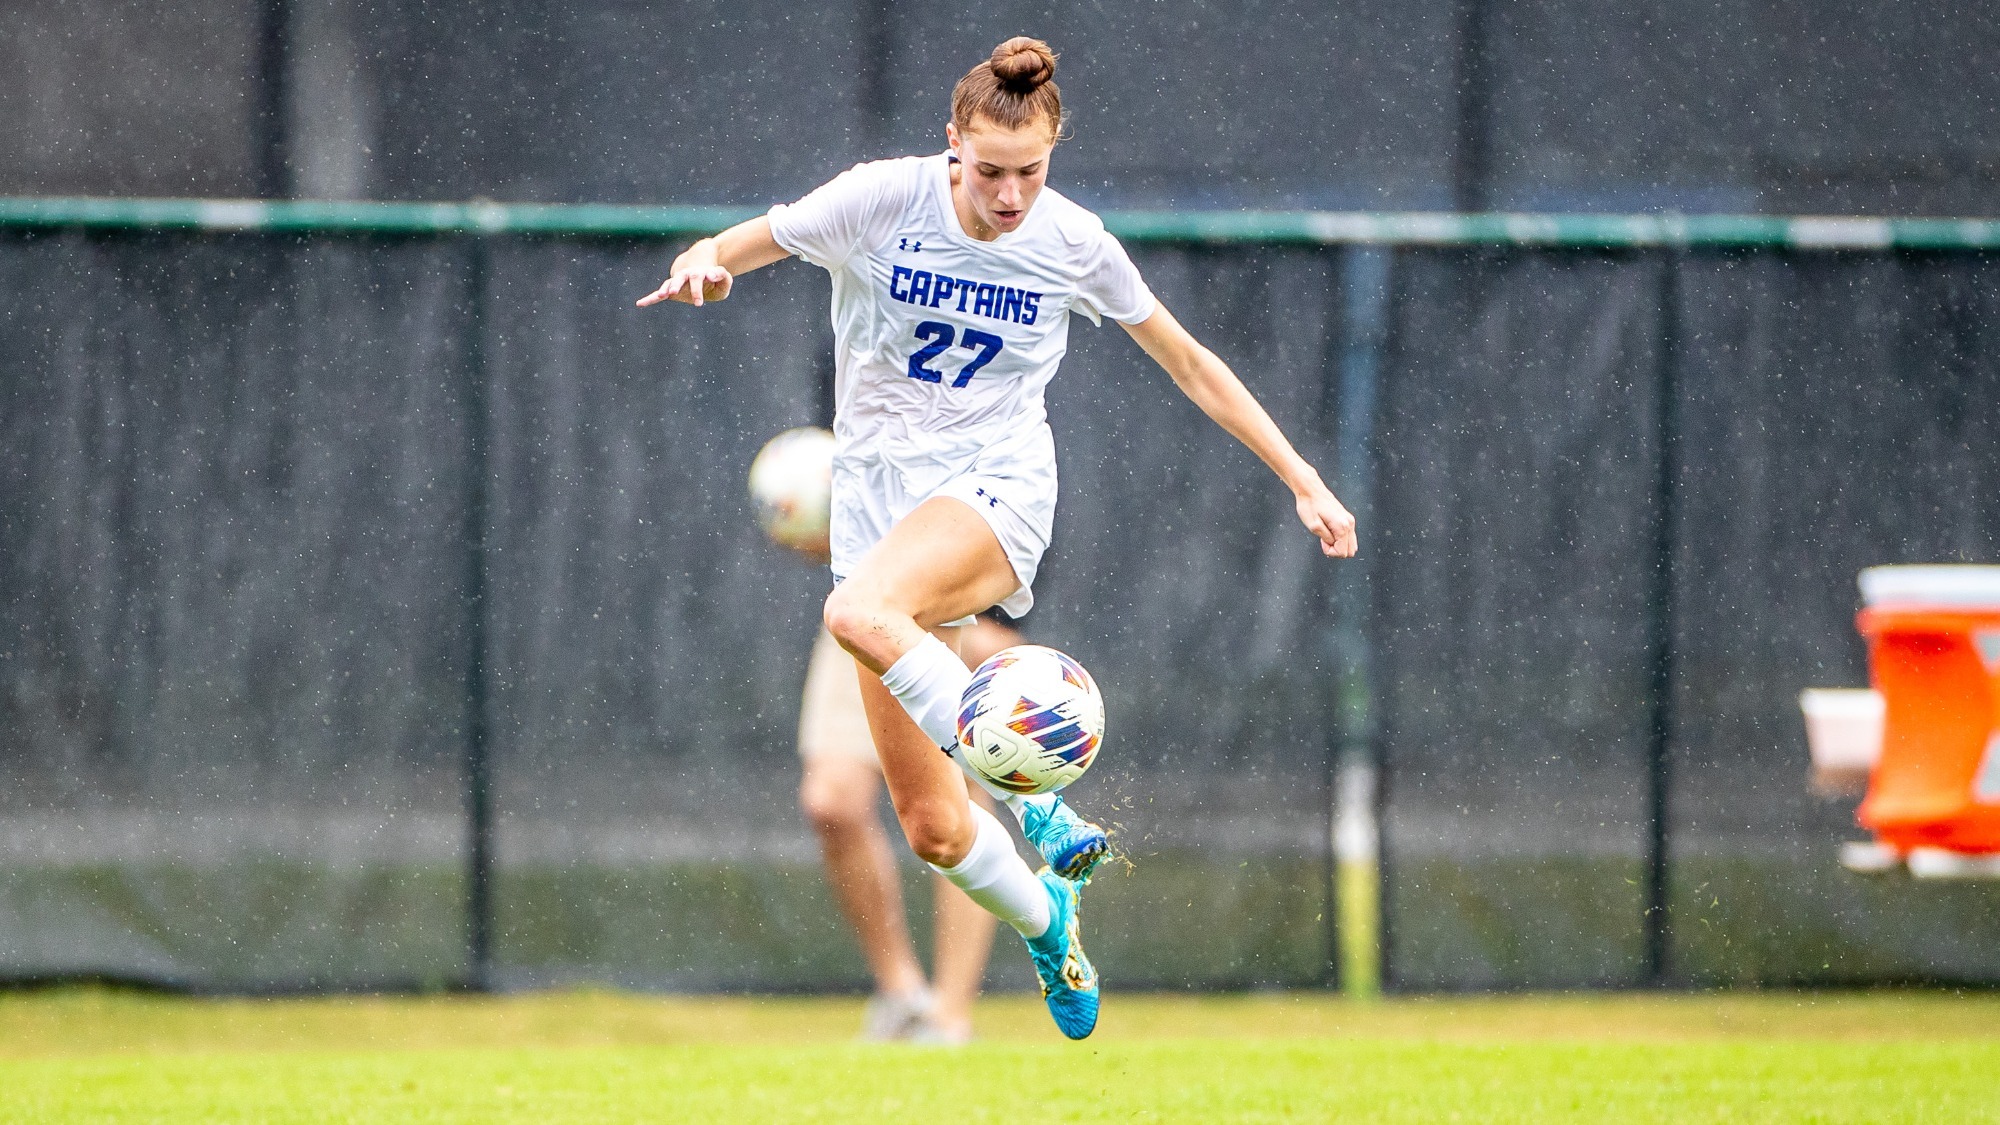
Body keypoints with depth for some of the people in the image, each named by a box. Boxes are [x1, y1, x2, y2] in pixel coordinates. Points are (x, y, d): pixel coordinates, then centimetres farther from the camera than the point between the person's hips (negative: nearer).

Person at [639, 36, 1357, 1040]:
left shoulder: (1072, 242, -4)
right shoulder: (883, 199, -7)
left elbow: (1190, 365, 9)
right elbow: (728, 251, 0)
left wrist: (1302, 482, 9)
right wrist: (700, 265, -26)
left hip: (996, 488, -2)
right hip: (879, 496, 2)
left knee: (860, 614, -39)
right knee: (933, 830, -1)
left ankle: (1037, 801, -26)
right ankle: (1046, 925, 30)